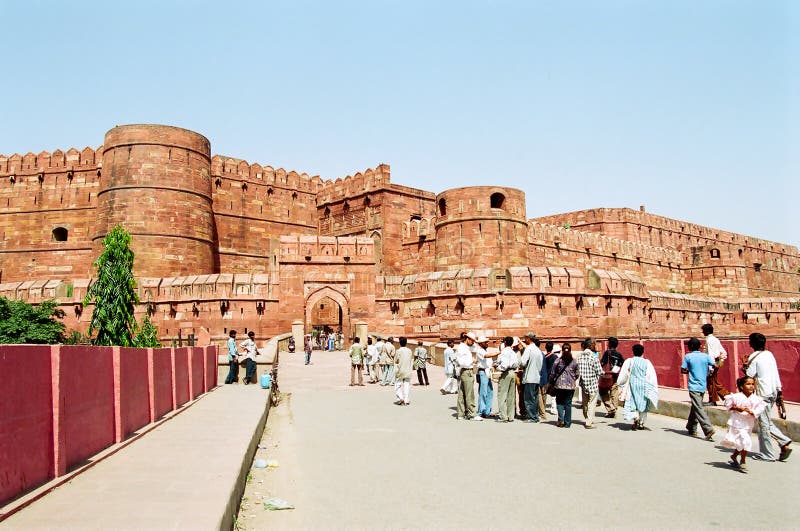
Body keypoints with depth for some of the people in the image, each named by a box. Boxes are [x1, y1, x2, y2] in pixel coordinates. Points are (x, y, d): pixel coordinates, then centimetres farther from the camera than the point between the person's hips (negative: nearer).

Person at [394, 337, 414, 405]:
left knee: (397, 386, 5)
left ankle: (400, 398, -13)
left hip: (400, 371, -4)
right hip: (408, 371, 4)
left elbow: (396, 361, -4)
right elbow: (411, 361, 7)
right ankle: (406, 401, 5)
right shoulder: (409, 351, 2)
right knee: (406, 386, 8)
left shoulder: (398, 351, -11)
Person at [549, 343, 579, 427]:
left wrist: (551, 383, 13)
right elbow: (577, 375, 7)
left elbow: (552, 374, -1)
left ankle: (561, 420, -5)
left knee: (559, 403, 9)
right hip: (571, 386, 2)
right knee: (568, 404, 7)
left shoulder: (558, 361, -5)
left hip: (560, 385, -1)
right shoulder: (574, 362, 0)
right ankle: (567, 423, 9)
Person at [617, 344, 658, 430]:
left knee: (633, 403, 4)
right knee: (643, 404, 11)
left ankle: (635, 417, -22)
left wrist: (622, 385, 15)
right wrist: (652, 390, 4)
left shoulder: (629, 361, -2)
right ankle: (641, 423, 13)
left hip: (633, 384, -1)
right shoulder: (647, 362, -2)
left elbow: (623, 375, 2)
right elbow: (652, 376, -2)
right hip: (644, 386, 1)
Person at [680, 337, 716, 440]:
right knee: (694, 407, 18)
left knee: (699, 409, -8)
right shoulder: (706, 356, 4)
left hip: (694, 386, -5)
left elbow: (683, 370, -7)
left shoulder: (688, 357, -6)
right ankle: (692, 428, 27)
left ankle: (709, 429, -22)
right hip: (703, 386, 5)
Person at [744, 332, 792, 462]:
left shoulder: (753, 357, -13)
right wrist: (779, 389, 15)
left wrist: (745, 368, 5)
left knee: (764, 423, 1)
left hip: (763, 394, -8)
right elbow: (776, 372, 11)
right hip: (773, 392, 8)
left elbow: (749, 376, -14)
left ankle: (769, 455, 7)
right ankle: (784, 442, 7)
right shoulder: (769, 354, 8)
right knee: (766, 421, 19)